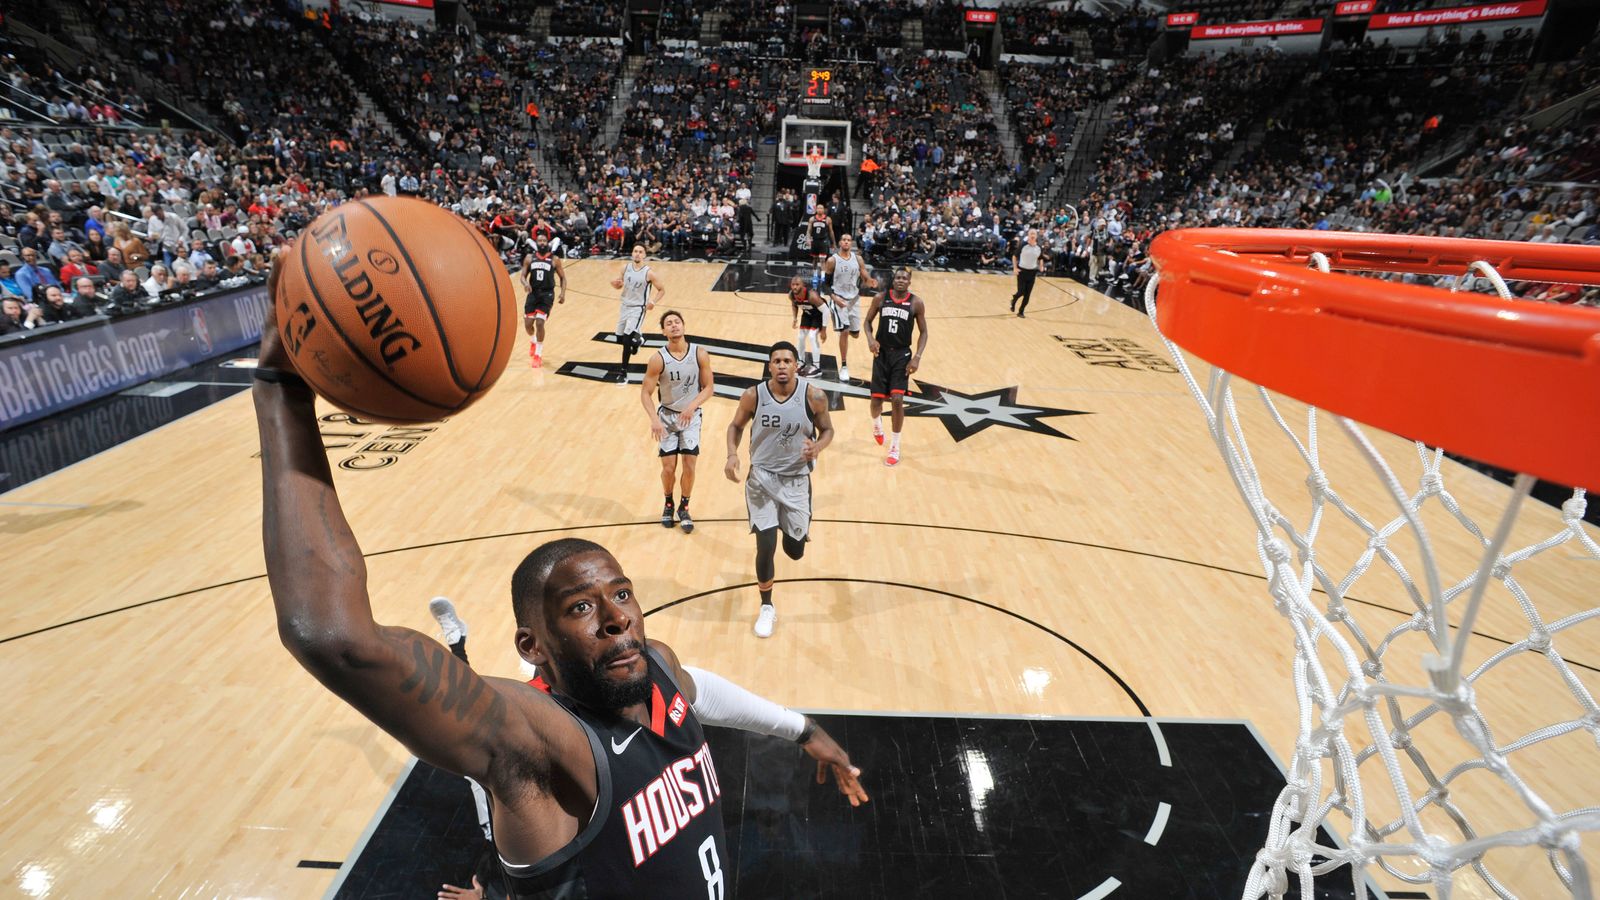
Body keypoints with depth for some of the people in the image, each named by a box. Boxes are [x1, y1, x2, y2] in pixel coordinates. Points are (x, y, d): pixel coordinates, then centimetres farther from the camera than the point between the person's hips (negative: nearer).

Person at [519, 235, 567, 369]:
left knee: (539, 323, -13)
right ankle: (533, 341, 40)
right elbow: (523, 275, 5)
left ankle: (538, 354, 1)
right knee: (528, 324, 4)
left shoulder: (554, 259, -1)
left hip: (547, 294, -3)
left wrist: (563, 293, -10)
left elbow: (563, 278, 4)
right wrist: (526, 283, -18)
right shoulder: (529, 258, 5)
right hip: (533, 293, 3)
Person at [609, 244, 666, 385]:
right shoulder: (626, 267, -1)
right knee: (620, 339, 13)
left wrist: (653, 302, -21)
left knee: (627, 340, -15)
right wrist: (615, 284, -13)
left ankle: (623, 372, -4)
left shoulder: (648, 273, -14)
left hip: (638, 309, -6)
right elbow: (620, 286, 11)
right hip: (625, 306, 6)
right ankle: (637, 338, 47)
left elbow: (662, 290, -5)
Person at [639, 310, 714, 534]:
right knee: (669, 467, 2)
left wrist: (692, 406, -21)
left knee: (690, 466, -3)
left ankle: (684, 507, 20)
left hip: (691, 416, 1)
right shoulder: (658, 359, -16)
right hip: (667, 415, -1)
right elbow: (645, 392, -11)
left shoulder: (700, 354, -13)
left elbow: (709, 386, -6)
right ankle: (668, 504, 29)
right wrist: (654, 419, -26)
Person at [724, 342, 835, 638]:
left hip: (797, 479, 0)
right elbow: (736, 425, 5)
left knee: (795, 551, 7)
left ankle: (798, 531, 47)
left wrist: (817, 448, -21)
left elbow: (827, 429, 1)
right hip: (762, 477, 0)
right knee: (766, 546, -5)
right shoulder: (753, 395, -11)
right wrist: (732, 454, -13)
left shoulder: (813, 396, -13)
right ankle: (767, 607, 19)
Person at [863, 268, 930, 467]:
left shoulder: (916, 303, -5)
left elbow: (923, 332, 0)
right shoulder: (880, 298, -2)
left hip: (902, 355, -1)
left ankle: (895, 448, 5)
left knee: (897, 399, -11)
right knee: (877, 398, 3)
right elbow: (868, 321, 8)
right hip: (882, 353, 1)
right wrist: (870, 338, -13)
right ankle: (877, 424, 41)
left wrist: (917, 357, -12)